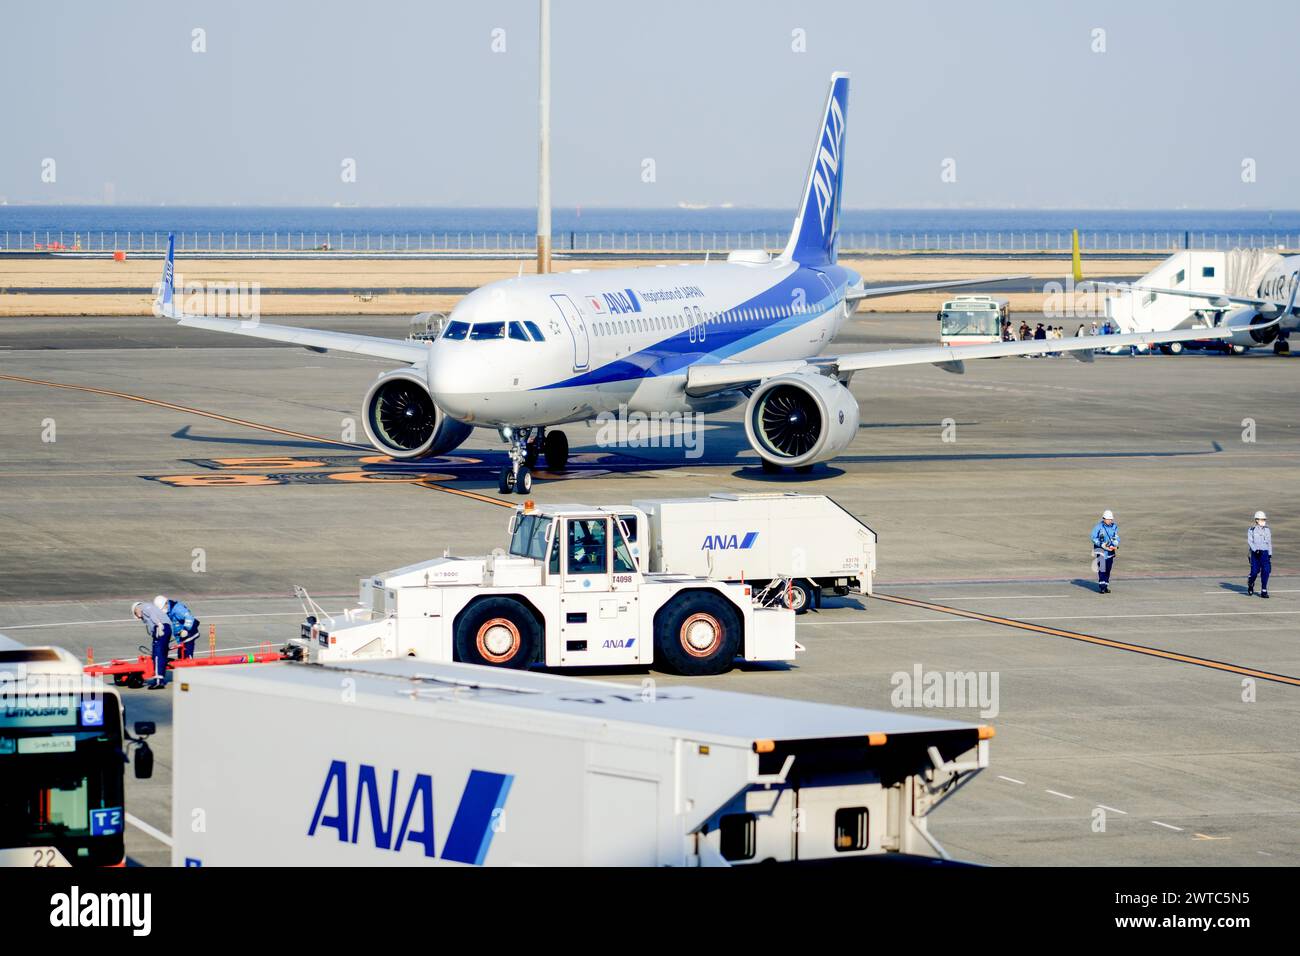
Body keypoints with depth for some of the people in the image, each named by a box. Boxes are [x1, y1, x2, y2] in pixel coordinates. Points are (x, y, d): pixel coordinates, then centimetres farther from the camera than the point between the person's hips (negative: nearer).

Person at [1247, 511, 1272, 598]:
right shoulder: (1251, 530, 0)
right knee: (1255, 571, -4)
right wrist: (1255, 550, -22)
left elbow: (1269, 543, 15)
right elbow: (1249, 541, -7)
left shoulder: (1267, 530, 10)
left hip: (1265, 552, 3)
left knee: (1266, 571, -9)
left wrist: (1270, 555, 12)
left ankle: (1264, 591, -5)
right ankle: (1250, 584, 28)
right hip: (1255, 553, -3)